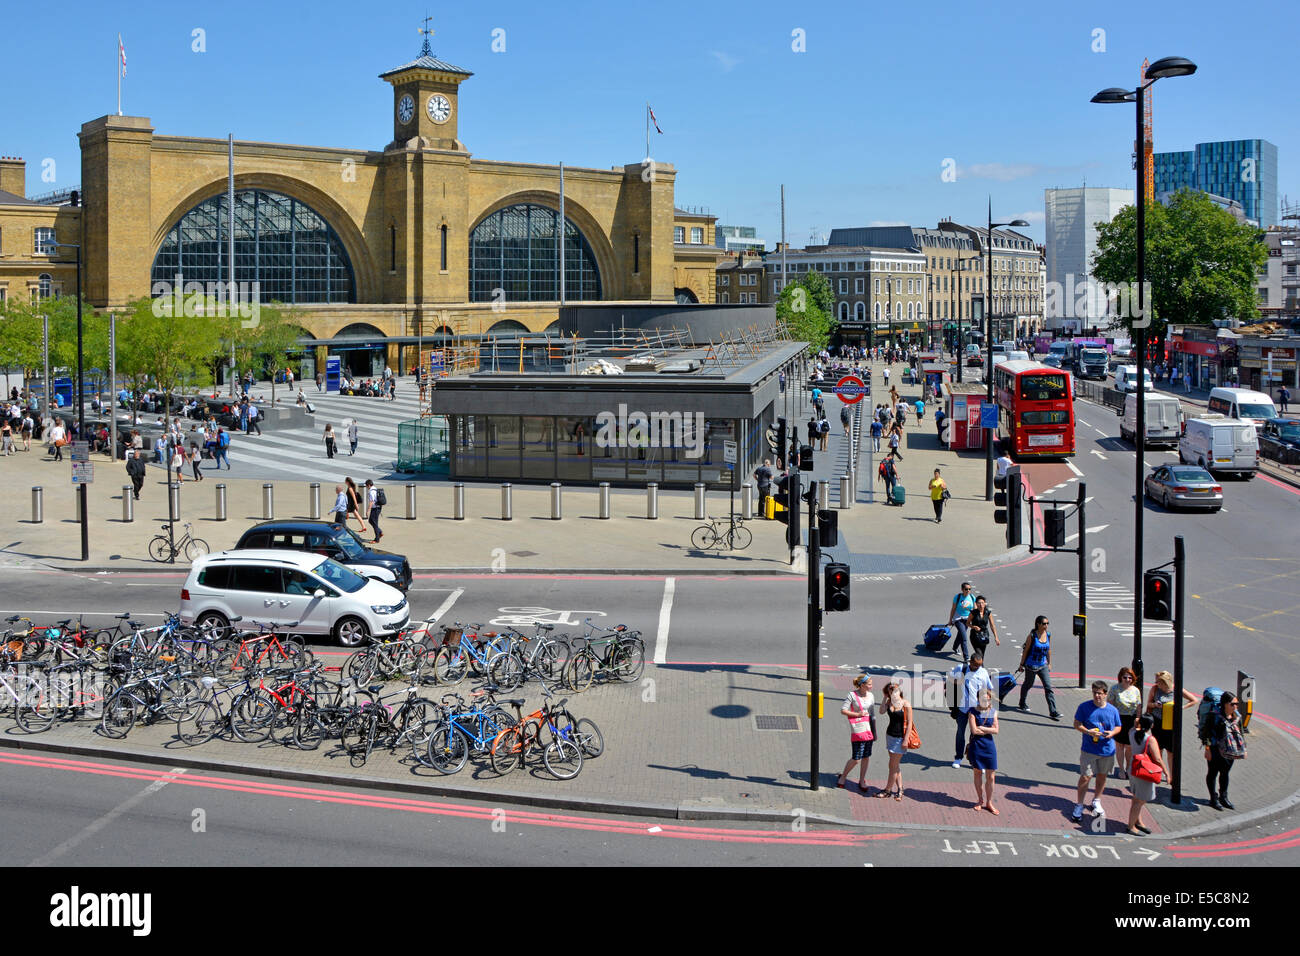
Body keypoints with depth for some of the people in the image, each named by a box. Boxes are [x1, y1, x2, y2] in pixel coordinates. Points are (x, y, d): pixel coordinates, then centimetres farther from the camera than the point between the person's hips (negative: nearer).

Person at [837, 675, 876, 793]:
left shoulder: (871, 696, 9)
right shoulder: (852, 695, -8)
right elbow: (843, 710, -6)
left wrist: (874, 731, 15)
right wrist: (857, 714, -13)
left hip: (869, 729, 6)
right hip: (857, 730, -5)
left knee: (866, 756, 8)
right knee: (856, 758, -5)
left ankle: (862, 781, 21)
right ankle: (843, 776, 17)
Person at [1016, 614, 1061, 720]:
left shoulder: (1048, 635, -1)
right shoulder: (1032, 635, -15)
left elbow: (1049, 649, 12)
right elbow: (1025, 650, -8)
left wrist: (1049, 663, 16)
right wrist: (1021, 664, -4)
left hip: (1043, 665, 4)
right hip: (1031, 665, -4)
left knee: (1049, 688, -5)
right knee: (1028, 684, 16)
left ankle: (1053, 712, -6)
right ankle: (1022, 704, 41)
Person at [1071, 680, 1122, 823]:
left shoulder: (1112, 710, 0)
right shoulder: (1084, 707, -6)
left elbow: (1118, 727, 10)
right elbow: (1077, 724, -2)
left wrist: (1112, 733, -12)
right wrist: (1088, 731, -20)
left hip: (1107, 750, 3)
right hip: (1089, 750, -3)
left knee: (1102, 776, 15)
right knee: (1085, 777, -6)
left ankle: (1096, 802, 36)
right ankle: (1079, 806, 5)